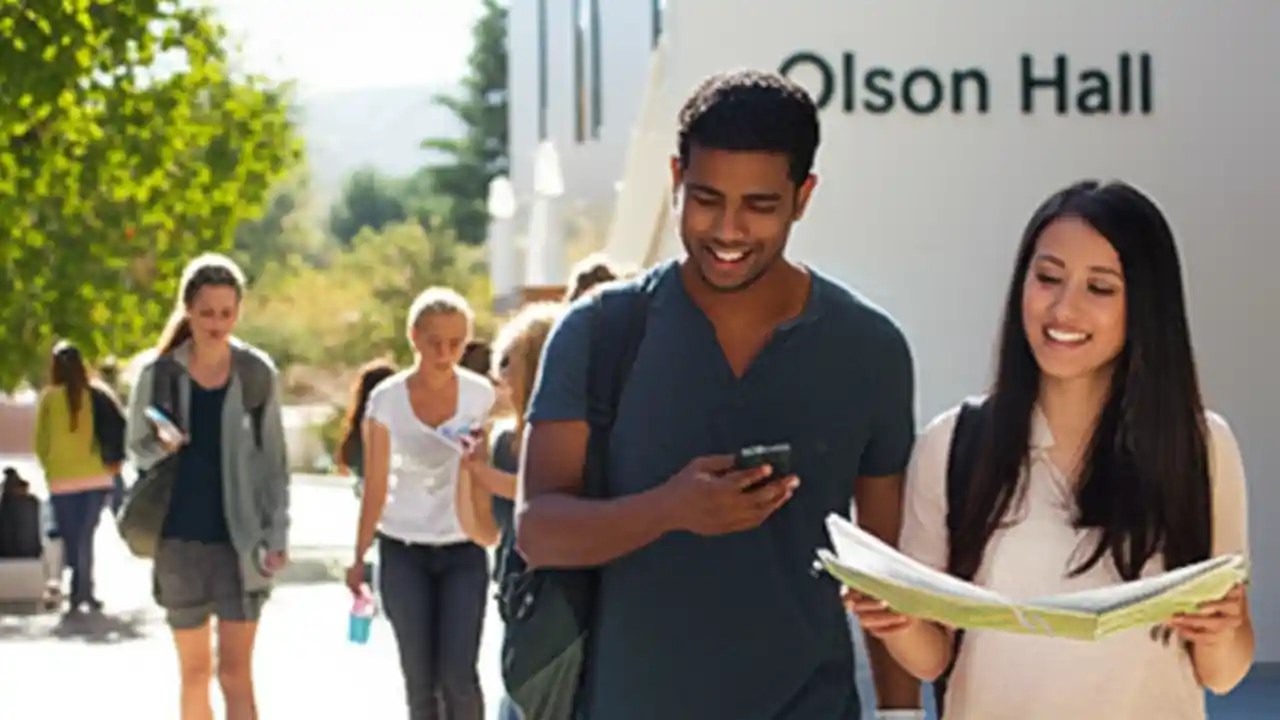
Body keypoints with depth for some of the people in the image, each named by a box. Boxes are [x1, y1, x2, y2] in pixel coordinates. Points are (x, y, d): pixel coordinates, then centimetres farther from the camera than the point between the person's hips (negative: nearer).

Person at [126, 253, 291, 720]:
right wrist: (160, 447, -17)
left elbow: (273, 460, 2)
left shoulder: (257, 373, -2)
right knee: (194, 672, 10)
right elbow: (136, 450, 6)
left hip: (240, 540, -1)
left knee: (237, 674, -3)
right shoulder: (159, 373, -3)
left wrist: (277, 533, -4)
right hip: (180, 539, 1)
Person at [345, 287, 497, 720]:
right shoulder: (387, 400, -7)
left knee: (458, 676, -9)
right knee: (419, 678, 4)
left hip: (463, 551, 0)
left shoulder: (480, 395, -5)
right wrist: (359, 557, -1)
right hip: (403, 552, 0)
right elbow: (375, 485, -2)